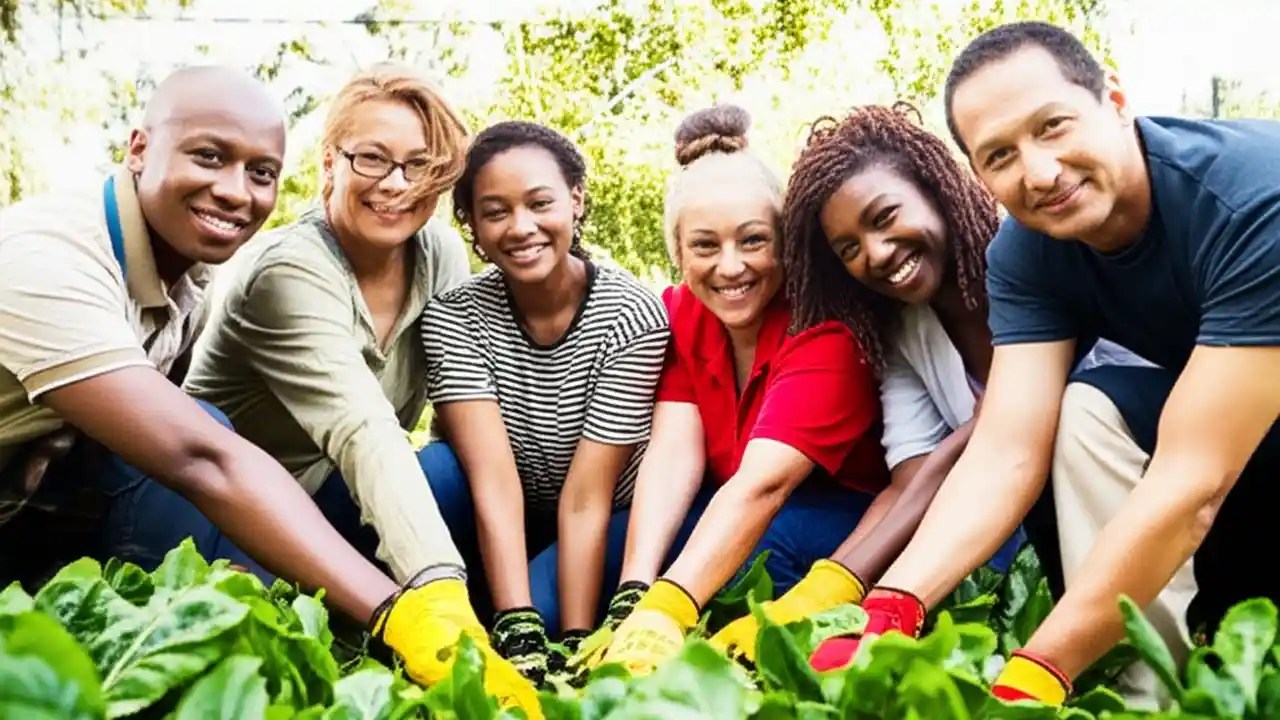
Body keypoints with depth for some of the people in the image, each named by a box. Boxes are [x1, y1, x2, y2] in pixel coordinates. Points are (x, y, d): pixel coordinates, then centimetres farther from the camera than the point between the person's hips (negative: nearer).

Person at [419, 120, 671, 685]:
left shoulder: (632, 316, -21)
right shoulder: (454, 316, -16)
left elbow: (586, 499, -22)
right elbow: (493, 479, -26)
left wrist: (575, 643, -28)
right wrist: (519, 631, -35)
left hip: (600, 538, -2)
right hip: (494, 535, 2)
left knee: (544, 605, -32)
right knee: (432, 474, -28)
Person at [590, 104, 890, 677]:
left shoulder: (824, 325, -24)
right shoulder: (679, 314, -7)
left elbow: (764, 482, -36)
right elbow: (673, 453, -19)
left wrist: (664, 612, -48)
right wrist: (635, 598, -34)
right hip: (723, 516, 4)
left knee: (759, 544, -37)